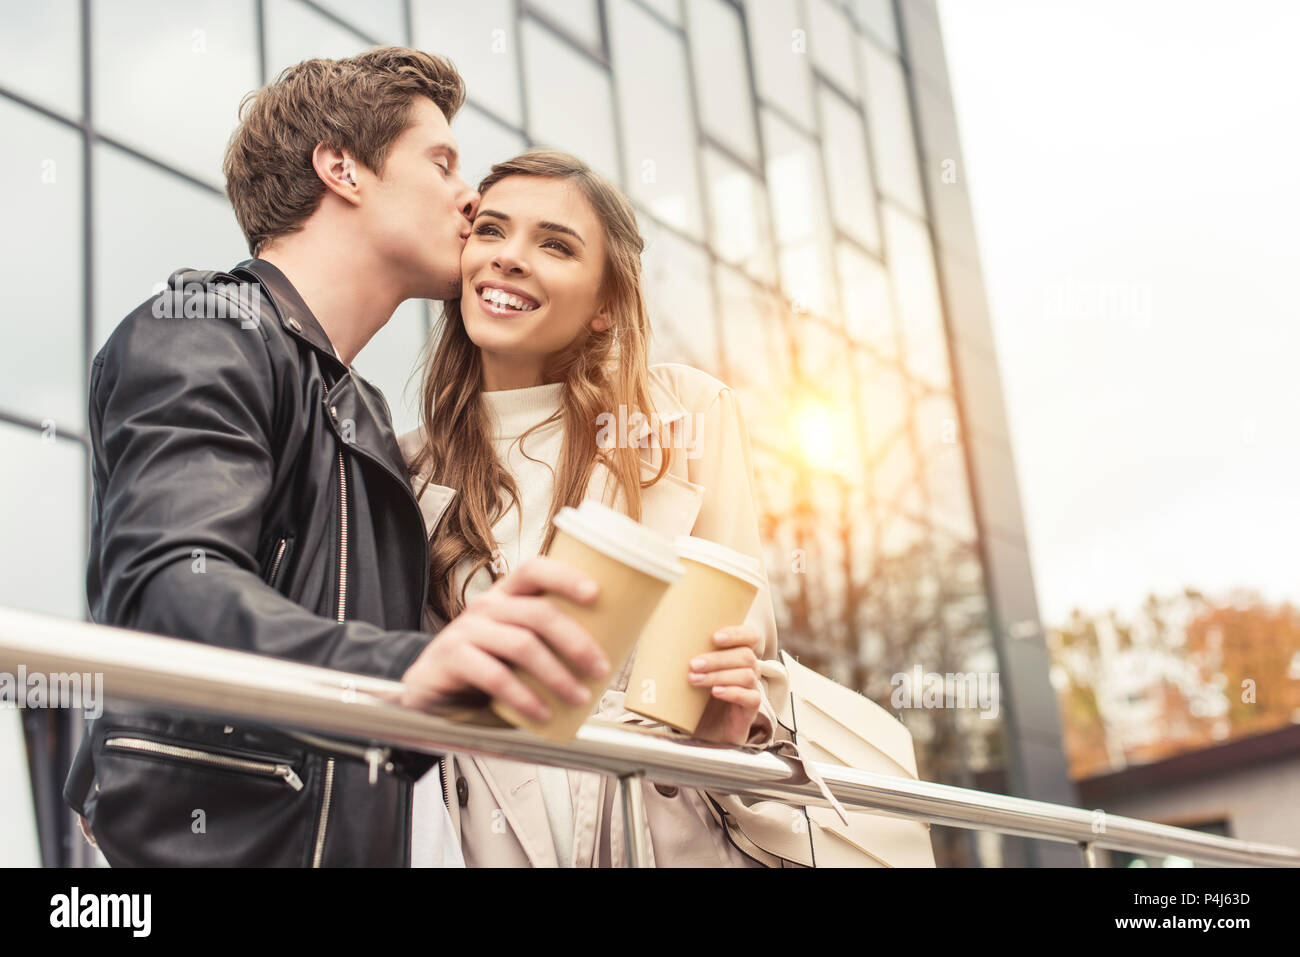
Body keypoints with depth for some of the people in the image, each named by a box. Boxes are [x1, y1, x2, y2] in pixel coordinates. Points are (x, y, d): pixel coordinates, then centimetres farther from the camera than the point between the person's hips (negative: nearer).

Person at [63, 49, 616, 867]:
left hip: (353, 839, 8)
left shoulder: (363, 411, 25)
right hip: (207, 838, -8)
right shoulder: (207, 327, -6)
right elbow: (170, 585, -25)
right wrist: (403, 667, -42)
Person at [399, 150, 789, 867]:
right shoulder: (413, 469, 3)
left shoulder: (687, 411, -4)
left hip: (679, 832, -1)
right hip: (496, 843, 2)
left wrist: (730, 719, -21)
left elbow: (746, 641, -1)